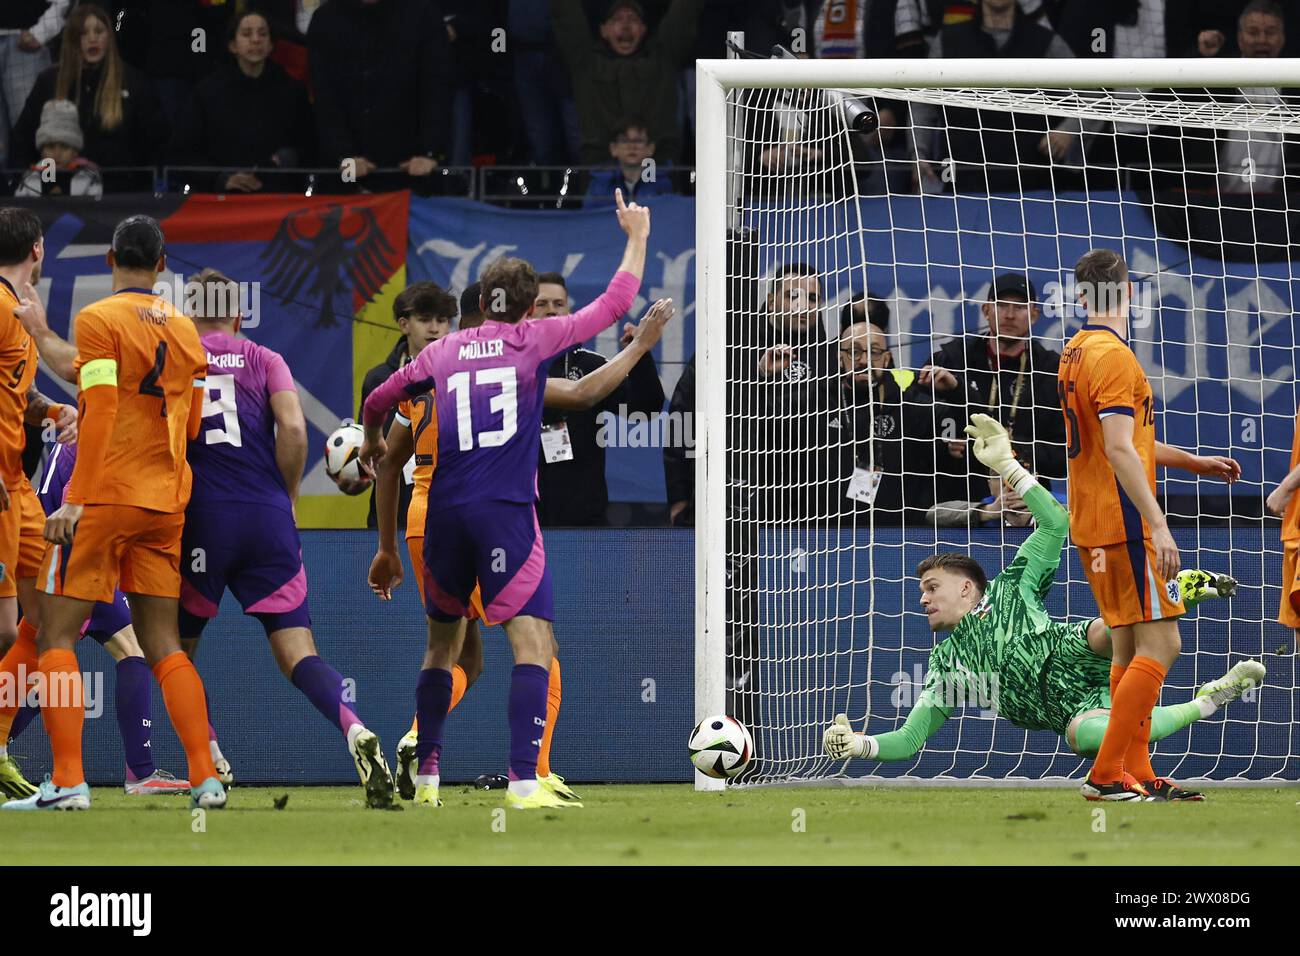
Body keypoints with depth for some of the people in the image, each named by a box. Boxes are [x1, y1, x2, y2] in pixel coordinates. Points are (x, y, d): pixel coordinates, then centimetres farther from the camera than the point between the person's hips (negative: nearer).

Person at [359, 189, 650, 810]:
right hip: (506, 513, -5)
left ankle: (426, 775, 23)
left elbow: (377, 401, 25)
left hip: (445, 513, 5)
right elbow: (614, 304, 8)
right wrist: (636, 237, 22)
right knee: (533, 643, -8)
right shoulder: (534, 340, 2)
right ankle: (524, 781, -21)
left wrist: (372, 440, 46)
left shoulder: (444, 351, 12)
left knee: (442, 643, 19)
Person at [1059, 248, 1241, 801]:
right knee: (1160, 646, -9)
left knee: (1128, 647, 12)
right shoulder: (1113, 356, -16)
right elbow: (1119, 450, -23)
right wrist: (1158, 526, -25)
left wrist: (1194, 463, 28)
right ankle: (1106, 774, -11)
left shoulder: (1076, 353, 14)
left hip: (1092, 526, 10)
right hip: (1123, 525, -10)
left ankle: (1137, 773, 13)